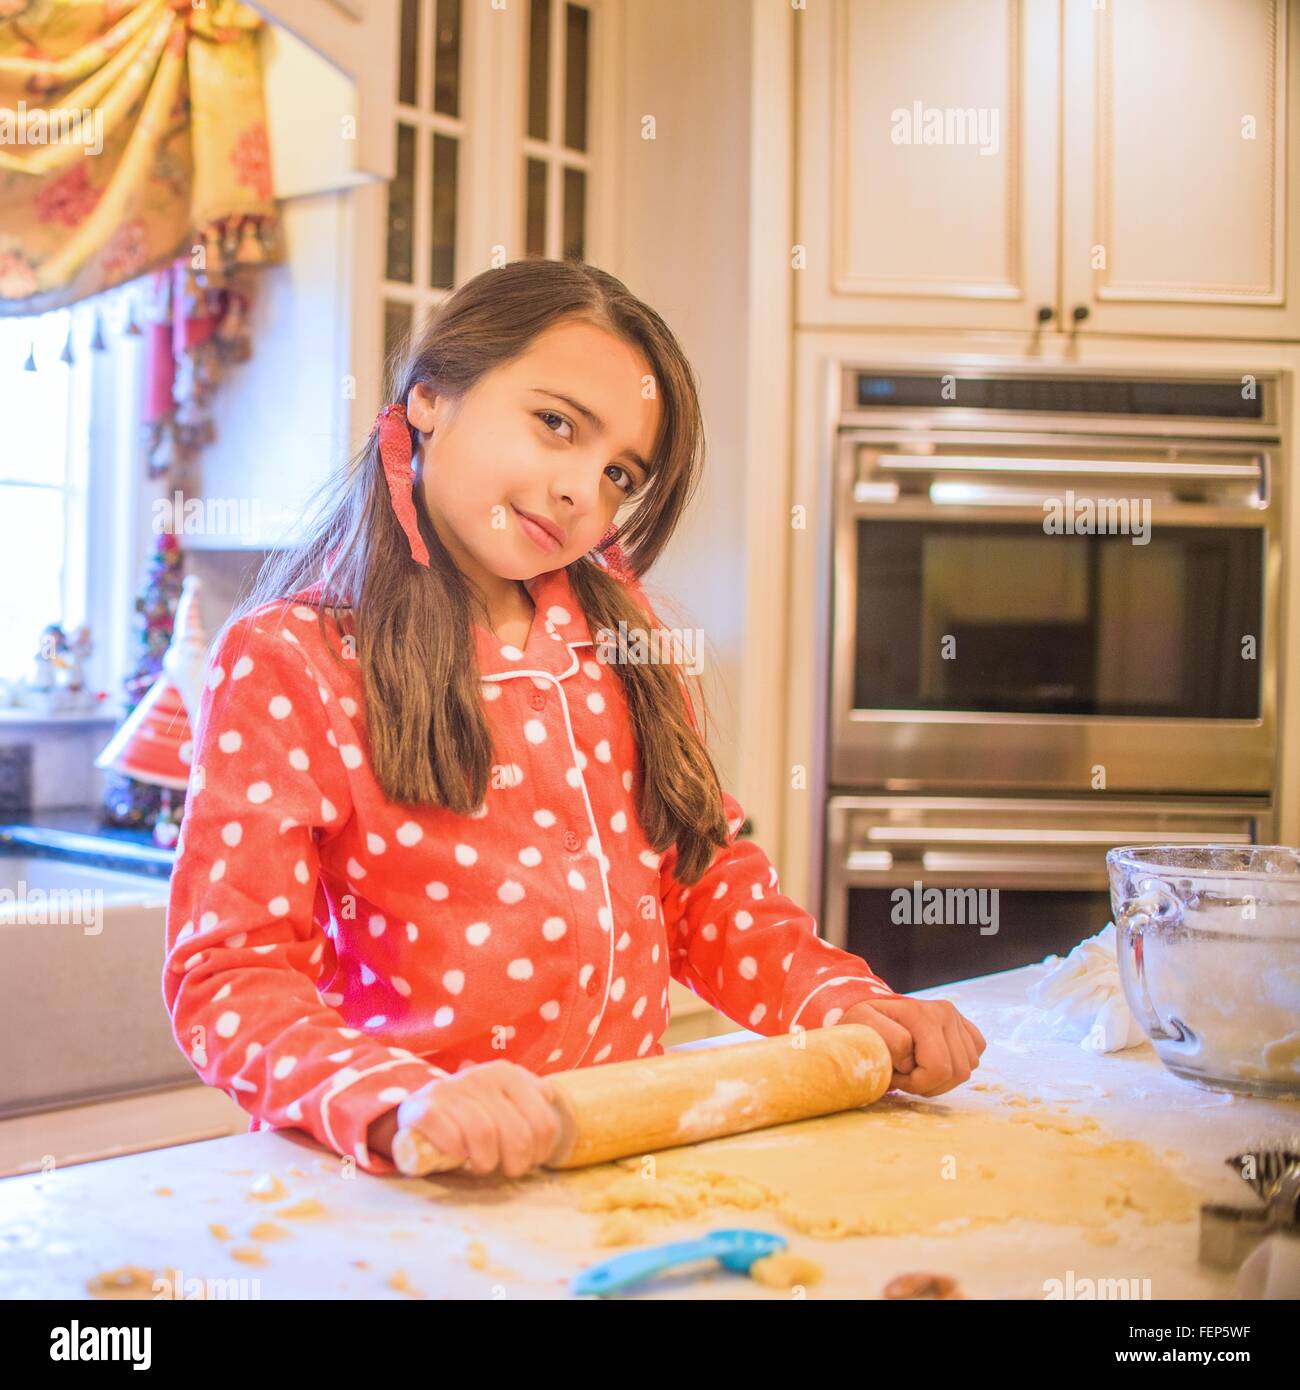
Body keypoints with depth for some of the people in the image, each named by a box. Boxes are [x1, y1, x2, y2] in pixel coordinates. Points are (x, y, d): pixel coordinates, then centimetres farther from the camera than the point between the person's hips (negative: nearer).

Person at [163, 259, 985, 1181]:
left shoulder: (612, 622, 11)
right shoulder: (285, 658, -4)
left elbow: (712, 893, 14)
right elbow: (229, 975, -12)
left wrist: (849, 1006, -3)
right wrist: (402, 1102, -29)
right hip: (404, 1184, -2)